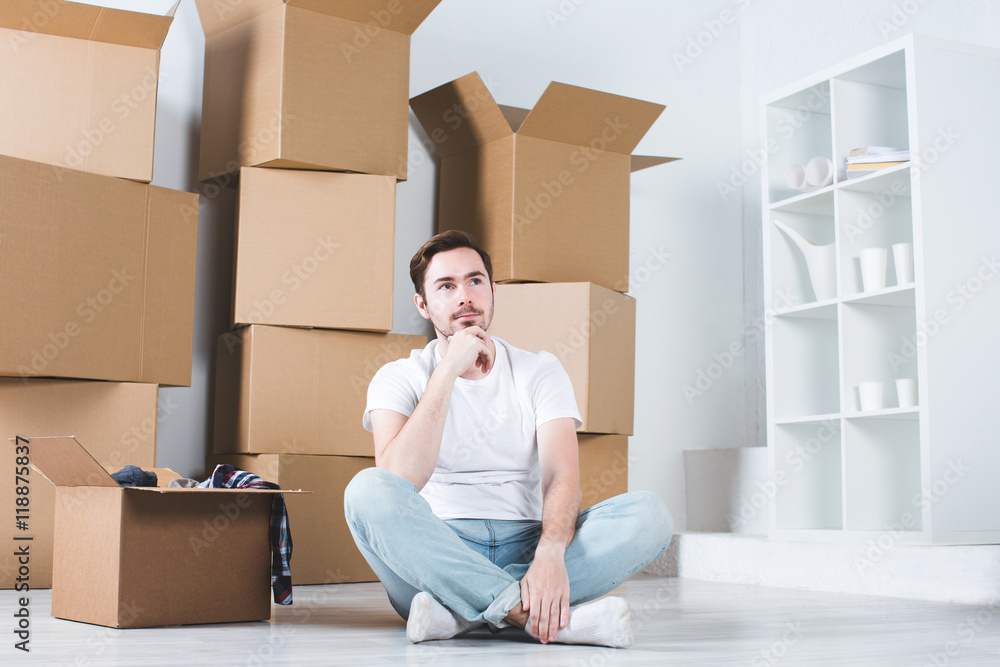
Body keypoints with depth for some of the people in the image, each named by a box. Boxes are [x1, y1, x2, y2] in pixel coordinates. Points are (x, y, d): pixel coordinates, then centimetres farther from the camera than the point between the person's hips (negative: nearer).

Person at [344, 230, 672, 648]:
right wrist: (448, 370, -15)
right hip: (434, 556, -2)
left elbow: (561, 477, -6)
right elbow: (399, 480, -15)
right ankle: (547, 617, -36)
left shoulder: (539, 371, 10)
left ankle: (456, 611, -30)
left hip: (524, 544, 2)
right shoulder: (400, 378, 5)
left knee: (649, 513, -21)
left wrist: (550, 554, -28)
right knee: (368, 490, -31)